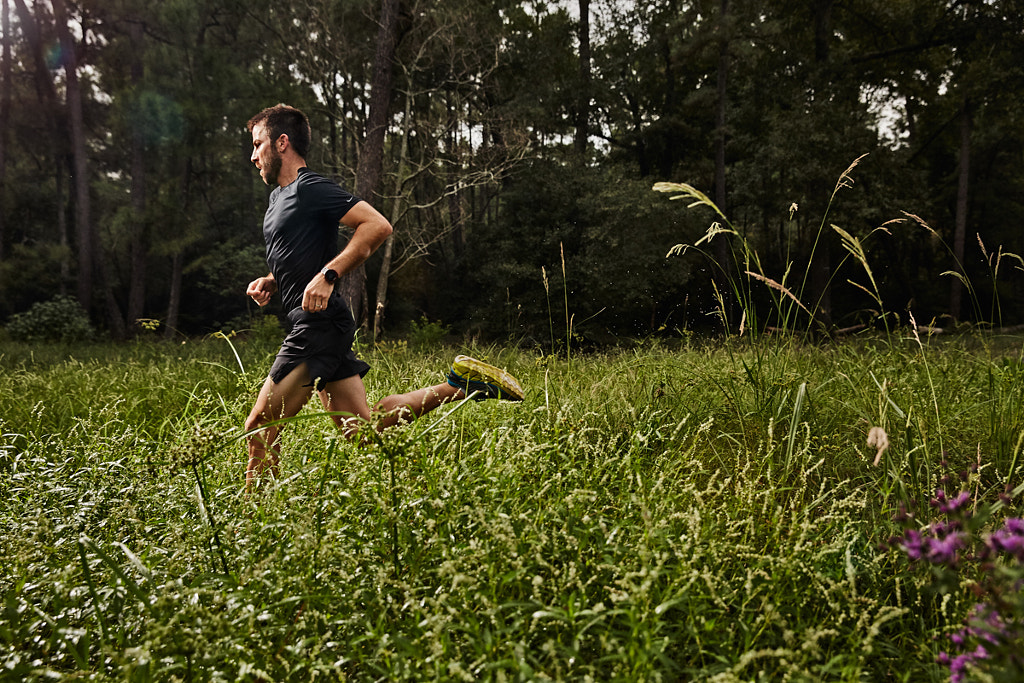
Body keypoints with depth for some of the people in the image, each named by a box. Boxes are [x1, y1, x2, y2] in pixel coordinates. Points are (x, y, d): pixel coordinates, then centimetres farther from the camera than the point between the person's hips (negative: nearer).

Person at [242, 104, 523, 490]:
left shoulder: (310, 187, -10)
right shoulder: (279, 197, 21)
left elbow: (377, 226, -21)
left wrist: (328, 275, -26)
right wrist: (268, 283, 11)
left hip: (319, 327, -10)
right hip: (319, 330, 10)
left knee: (260, 427, -6)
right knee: (362, 428, 11)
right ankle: (458, 385, 13)